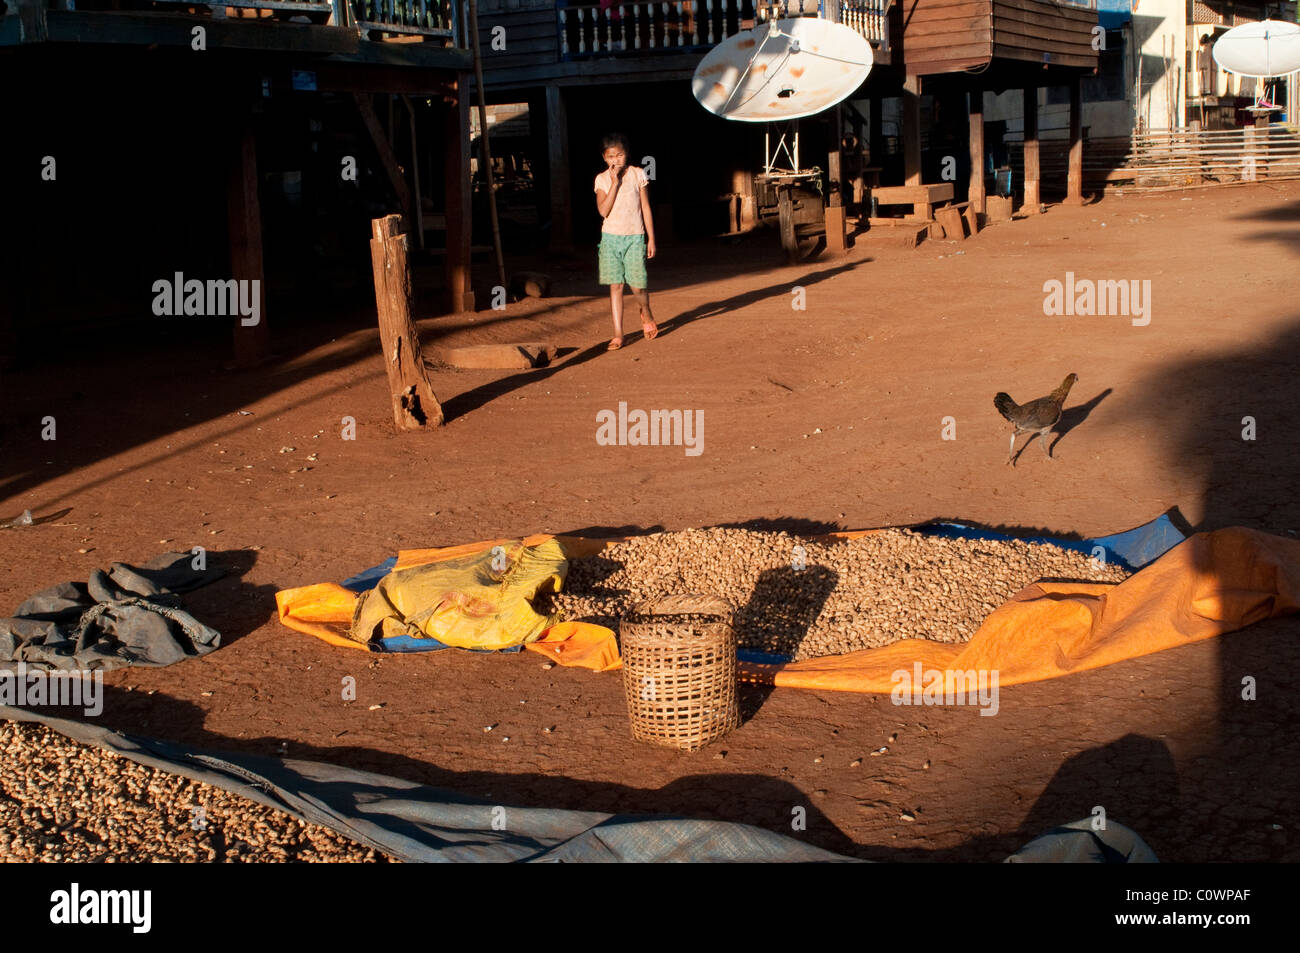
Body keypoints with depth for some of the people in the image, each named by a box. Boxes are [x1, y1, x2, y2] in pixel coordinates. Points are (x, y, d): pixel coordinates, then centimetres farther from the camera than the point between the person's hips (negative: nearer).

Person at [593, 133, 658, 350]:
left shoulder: (638, 175, 2)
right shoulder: (602, 180, 2)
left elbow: (646, 208, 5)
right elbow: (603, 210, -10)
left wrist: (651, 239, 4)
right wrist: (615, 183, -15)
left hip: (635, 237, -1)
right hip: (611, 237, 1)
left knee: (637, 284, -6)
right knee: (615, 285, 0)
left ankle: (646, 315, 27)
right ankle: (618, 334, 4)